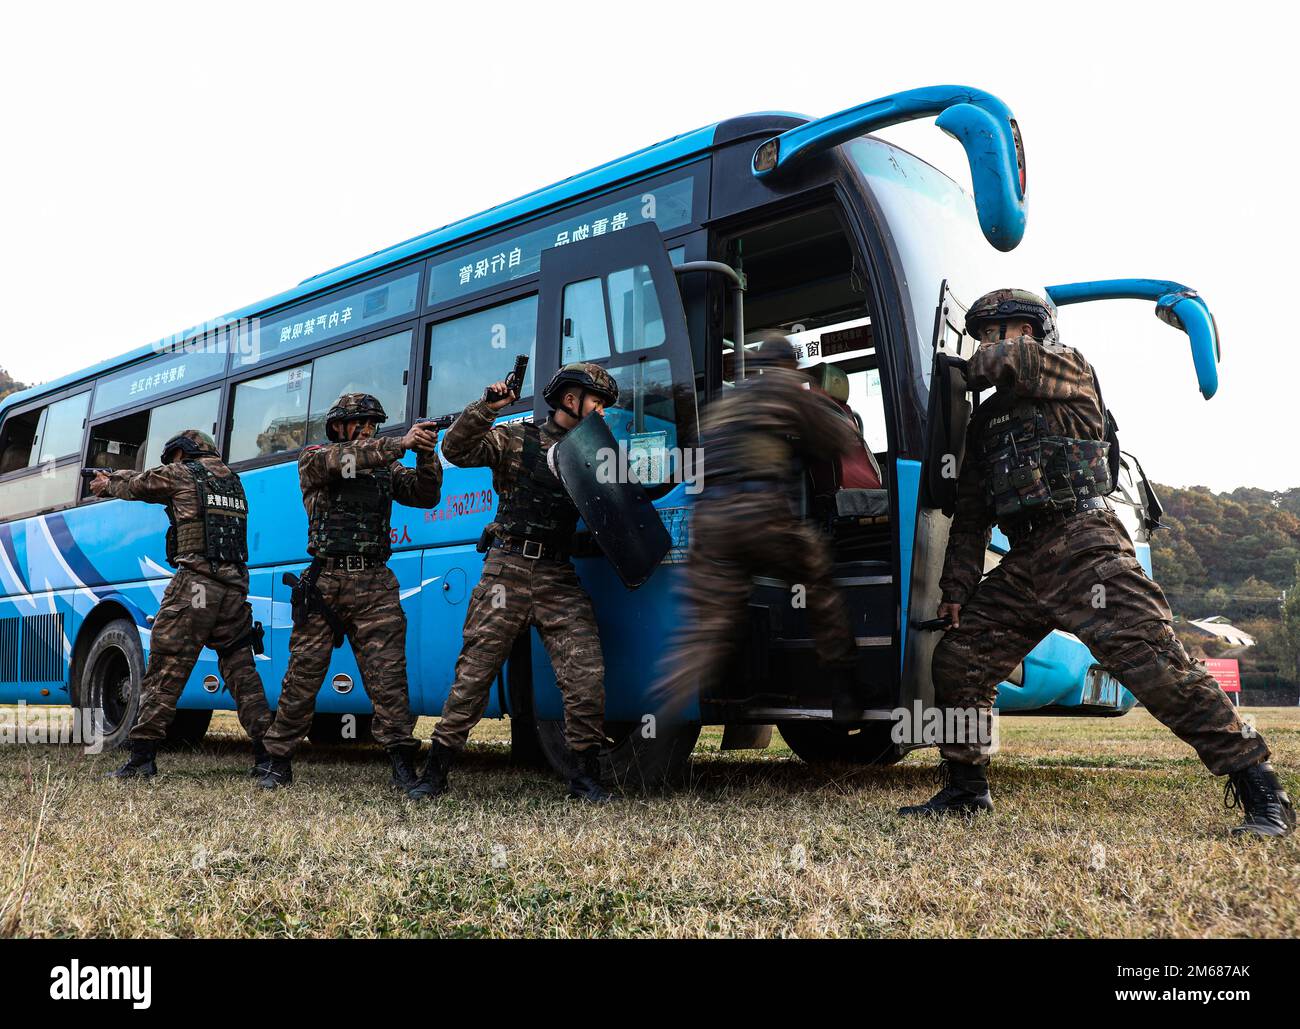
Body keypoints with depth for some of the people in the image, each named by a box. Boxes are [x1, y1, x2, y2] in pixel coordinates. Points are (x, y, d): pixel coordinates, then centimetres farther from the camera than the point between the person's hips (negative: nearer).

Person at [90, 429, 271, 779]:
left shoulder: (180, 474, 3)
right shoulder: (232, 480, 22)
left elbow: (137, 486, 20)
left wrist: (107, 482, 43)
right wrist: (113, 479, 46)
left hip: (194, 585, -6)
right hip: (236, 588, 6)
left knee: (165, 671, -2)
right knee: (242, 671, 8)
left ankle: (141, 756, -1)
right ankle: (266, 754, 4)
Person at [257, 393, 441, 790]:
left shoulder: (385, 466, 16)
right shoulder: (313, 458, 6)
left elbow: (426, 496, 8)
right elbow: (343, 460, -16)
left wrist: (427, 455, -9)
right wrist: (401, 443, -24)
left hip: (375, 586, 2)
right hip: (324, 583, -2)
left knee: (388, 674, -6)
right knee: (302, 676, 4)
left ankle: (403, 765, -5)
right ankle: (279, 763, 16)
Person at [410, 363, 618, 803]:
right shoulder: (515, 439, 5)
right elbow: (456, 450, -5)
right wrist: (486, 407, -17)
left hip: (560, 579, 4)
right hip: (507, 570, -3)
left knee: (587, 674, -8)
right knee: (474, 672, -1)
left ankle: (584, 776, 4)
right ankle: (436, 772, 10)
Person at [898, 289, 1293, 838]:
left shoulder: (1069, 369, 5)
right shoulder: (987, 420, 23)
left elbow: (1007, 360, -18)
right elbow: (970, 513, 22)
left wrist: (980, 368, 6)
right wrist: (957, 586, 13)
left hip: (1084, 546, -7)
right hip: (1022, 562, 7)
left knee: (1153, 660, -17)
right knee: (956, 660, 4)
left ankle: (1264, 795, -9)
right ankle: (965, 790, 18)